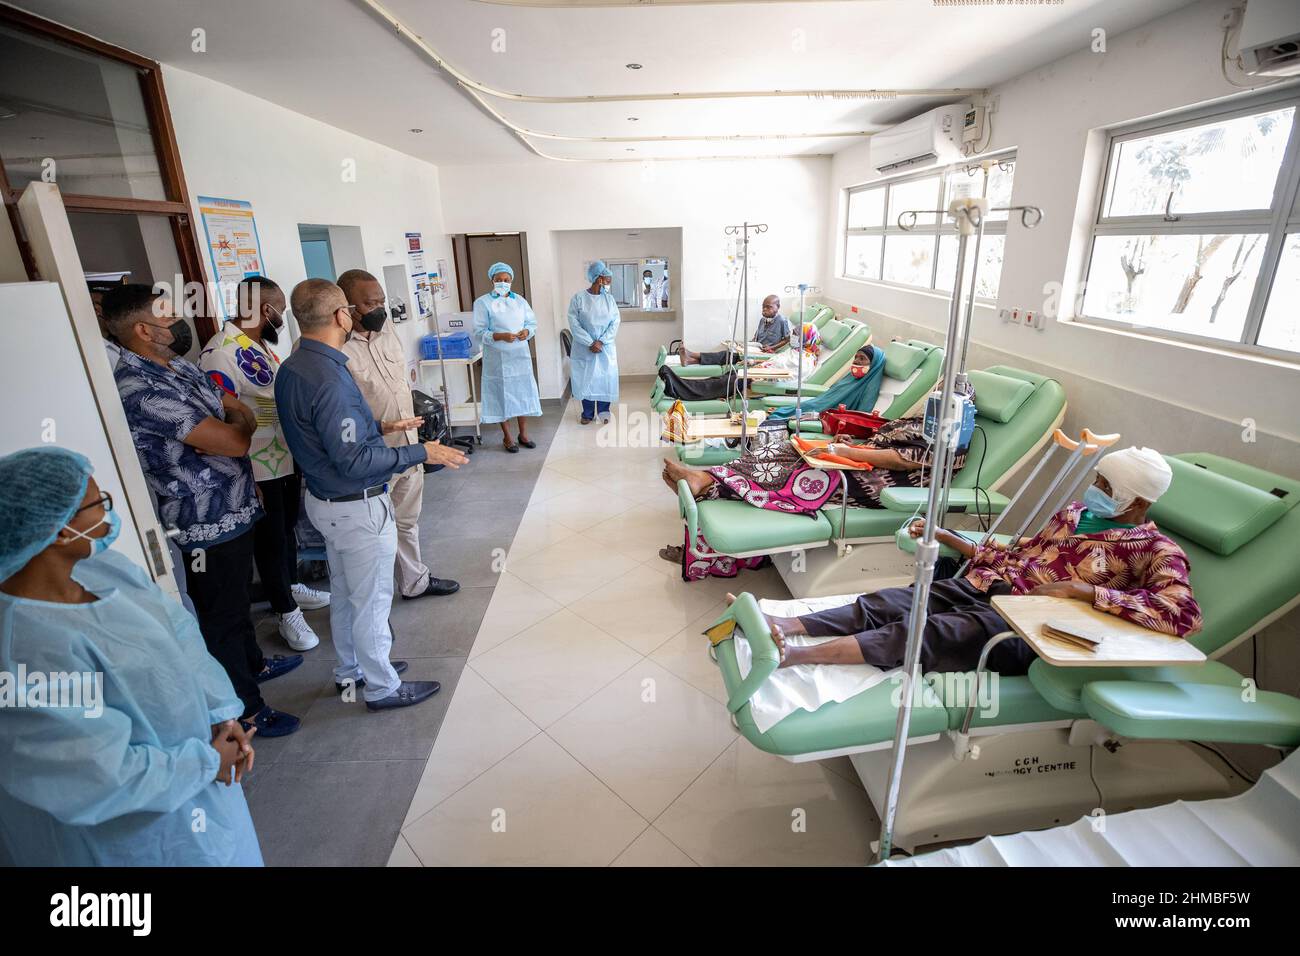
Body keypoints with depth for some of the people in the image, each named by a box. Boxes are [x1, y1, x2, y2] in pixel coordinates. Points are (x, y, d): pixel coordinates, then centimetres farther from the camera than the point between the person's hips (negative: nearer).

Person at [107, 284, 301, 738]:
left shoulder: (178, 366, 6)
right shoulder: (141, 389, -25)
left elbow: (239, 409, 9)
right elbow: (234, 441, -29)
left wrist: (231, 425, -14)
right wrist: (237, 427, -5)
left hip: (232, 510, 9)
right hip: (206, 526, -9)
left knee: (238, 596, 26)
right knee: (220, 615, 7)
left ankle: (253, 662, 48)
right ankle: (245, 707, 24)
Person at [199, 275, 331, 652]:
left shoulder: (262, 344, 7)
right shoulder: (220, 353, -21)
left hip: (289, 458, 8)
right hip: (259, 469, -8)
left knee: (288, 529, 23)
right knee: (270, 539, 7)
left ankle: (292, 587, 42)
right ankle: (286, 613, 22)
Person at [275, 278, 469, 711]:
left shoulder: (291, 369, 3)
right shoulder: (329, 379, -27)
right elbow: (355, 461, -27)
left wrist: (380, 426, 14)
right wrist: (422, 453, -22)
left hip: (324, 499, 10)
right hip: (358, 508, -10)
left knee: (344, 593, 23)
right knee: (372, 600, 7)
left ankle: (350, 671, 42)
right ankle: (382, 688, 25)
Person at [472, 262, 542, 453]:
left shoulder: (519, 300, 9)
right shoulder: (482, 303, -4)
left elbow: (533, 323, 11)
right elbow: (479, 332, -9)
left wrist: (527, 331, -11)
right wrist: (500, 336, -23)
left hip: (520, 356, 4)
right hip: (498, 358, -4)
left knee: (523, 393, 8)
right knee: (502, 395, 3)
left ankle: (523, 434, 22)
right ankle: (507, 437, 16)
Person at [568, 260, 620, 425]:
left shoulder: (609, 298, 2)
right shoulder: (578, 298, -7)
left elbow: (615, 322, -3)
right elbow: (574, 324, -11)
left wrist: (601, 341, -14)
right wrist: (590, 343, -17)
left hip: (606, 348, 2)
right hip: (584, 348, -2)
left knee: (605, 378, 6)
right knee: (585, 379, 4)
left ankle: (603, 411, 21)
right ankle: (588, 413, 19)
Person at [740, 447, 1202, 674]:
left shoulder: (1157, 551, 3)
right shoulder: (1076, 510, 23)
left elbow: (1185, 614, -16)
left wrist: (1081, 589, -22)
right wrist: (943, 536, 18)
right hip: (981, 586, 6)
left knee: (918, 633, -30)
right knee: (886, 603, -20)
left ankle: (792, 655, -43)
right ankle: (780, 627, -33)